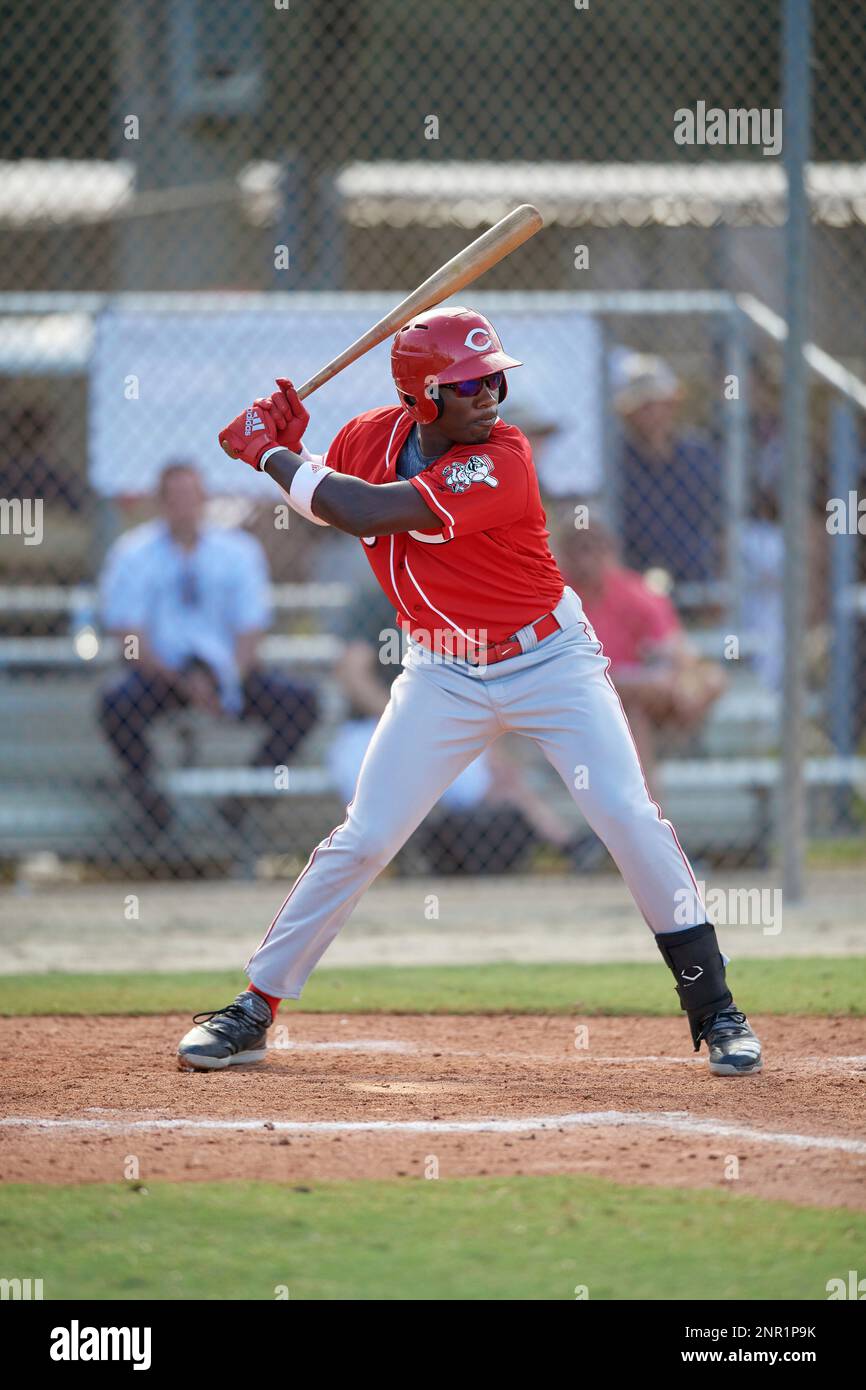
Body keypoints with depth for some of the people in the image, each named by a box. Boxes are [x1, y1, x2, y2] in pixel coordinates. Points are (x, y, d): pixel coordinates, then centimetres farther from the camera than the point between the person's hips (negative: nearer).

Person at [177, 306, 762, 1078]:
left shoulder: (501, 461, -26)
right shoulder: (375, 435, -8)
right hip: (444, 674, 4)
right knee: (360, 841, -1)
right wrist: (286, 444, -7)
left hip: (550, 661, -4)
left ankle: (714, 1010, -1)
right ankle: (251, 1013, 7)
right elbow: (332, 502, 13)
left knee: (631, 819, -13)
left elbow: (368, 513, -33)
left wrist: (273, 455, -21)